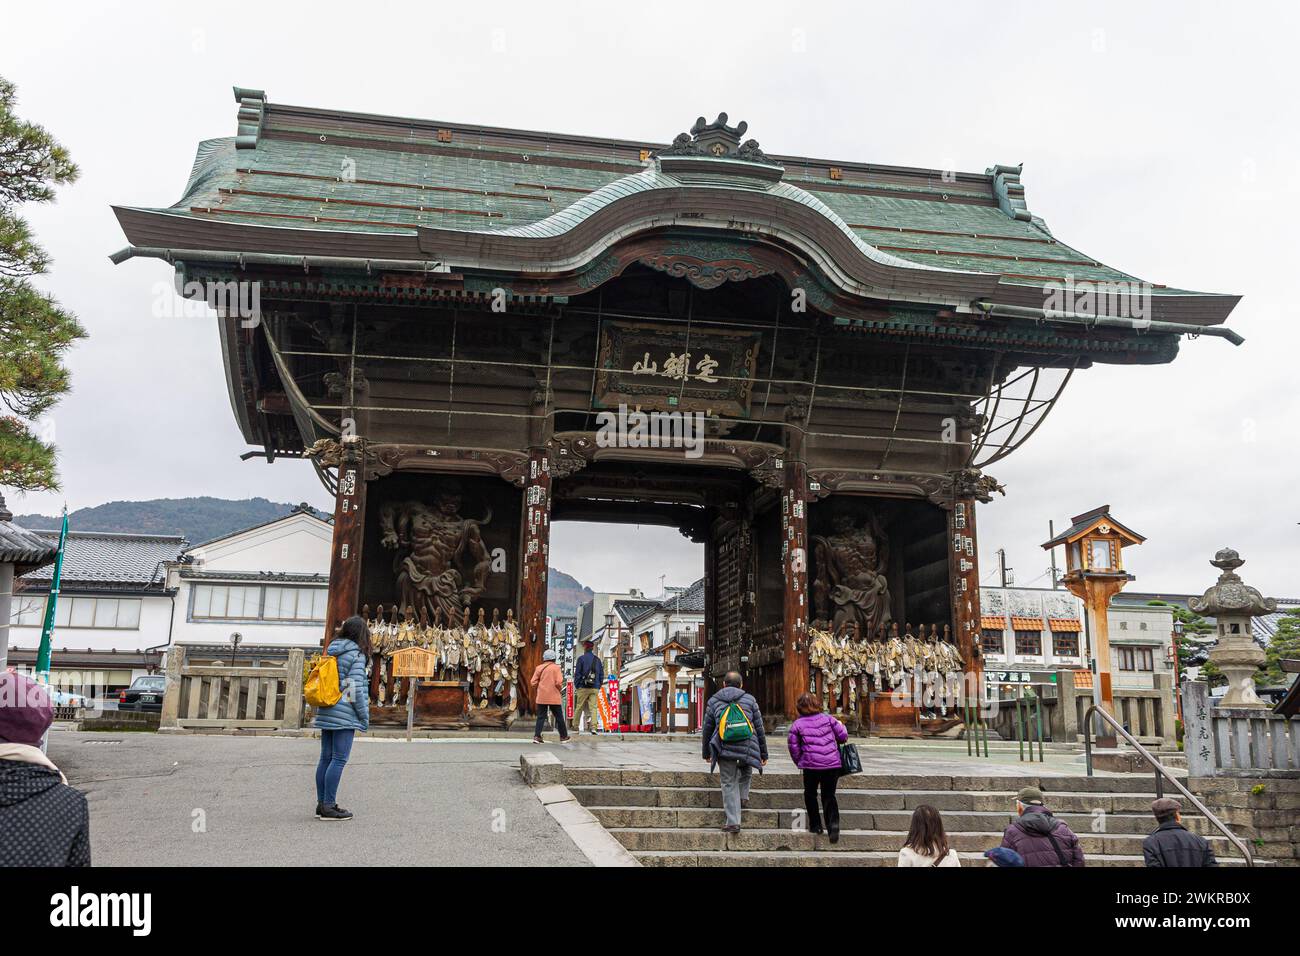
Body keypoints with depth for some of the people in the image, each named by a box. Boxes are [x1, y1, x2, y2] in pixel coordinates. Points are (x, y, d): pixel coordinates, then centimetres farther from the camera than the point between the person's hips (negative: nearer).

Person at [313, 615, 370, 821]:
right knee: (339, 759, -5)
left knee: (326, 758, 10)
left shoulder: (331, 651, 13)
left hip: (326, 712, 8)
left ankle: (322, 804, 15)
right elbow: (355, 687, -15)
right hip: (344, 714, -8)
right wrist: (365, 715, -7)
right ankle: (328, 807, -5)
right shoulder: (356, 654, -10)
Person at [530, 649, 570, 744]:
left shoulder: (539, 668, 3)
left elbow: (533, 682, 1)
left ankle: (537, 736, -5)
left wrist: (536, 692, 18)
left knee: (541, 717, 6)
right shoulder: (556, 668, -5)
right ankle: (563, 737, 16)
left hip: (541, 697, 2)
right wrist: (560, 690, 7)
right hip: (554, 697, -2)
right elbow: (559, 682, -13)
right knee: (559, 717, 9)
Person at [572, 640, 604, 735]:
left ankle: (575, 726, 14)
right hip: (595, 688, 2)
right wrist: (599, 686, 17)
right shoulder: (597, 659, 9)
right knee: (594, 707, -1)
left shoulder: (581, 659, -2)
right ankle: (593, 727, -11)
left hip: (583, 687, -2)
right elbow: (601, 674, 11)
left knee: (579, 707, 7)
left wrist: (576, 686, 4)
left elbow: (577, 674, -3)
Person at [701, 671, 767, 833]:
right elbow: (759, 728, 10)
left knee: (729, 784, 5)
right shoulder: (750, 700, 9)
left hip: (724, 749, 0)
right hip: (747, 747, 0)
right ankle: (744, 797, 22)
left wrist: (706, 753, 26)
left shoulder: (713, 701, 10)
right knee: (746, 768, 33)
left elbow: (707, 729, 14)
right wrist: (764, 753, 16)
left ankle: (733, 822, 0)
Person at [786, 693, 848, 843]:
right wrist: (841, 726, 25)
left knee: (810, 794, 19)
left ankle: (815, 825, 20)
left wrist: (799, 762, 16)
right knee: (829, 795, 11)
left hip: (811, 765, -2)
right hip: (833, 763, 2)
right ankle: (833, 824, -8)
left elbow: (793, 747, 1)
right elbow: (843, 737, 3)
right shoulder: (828, 719, 5)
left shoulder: (797, 725, 1)